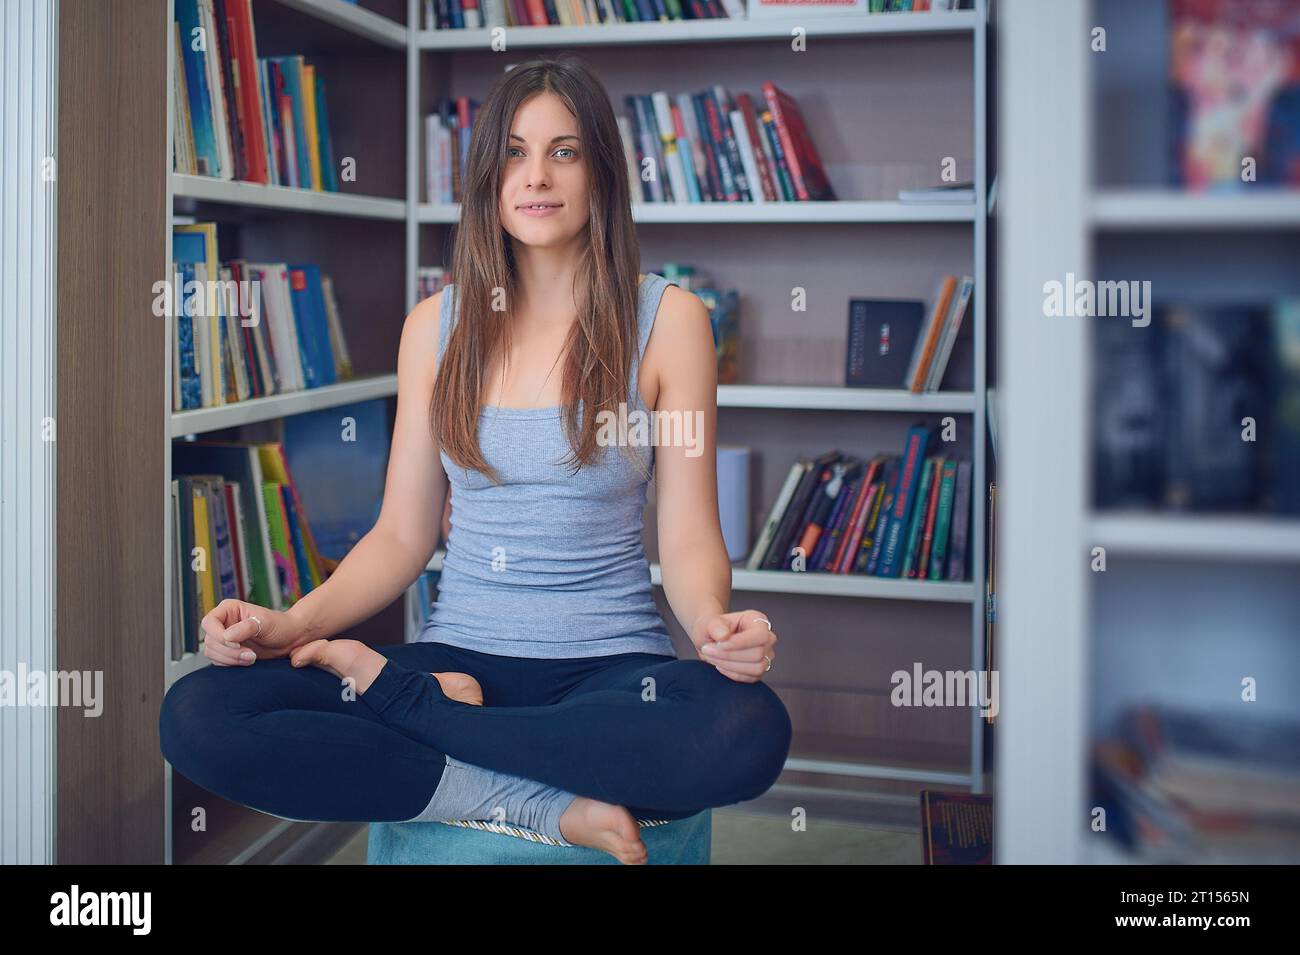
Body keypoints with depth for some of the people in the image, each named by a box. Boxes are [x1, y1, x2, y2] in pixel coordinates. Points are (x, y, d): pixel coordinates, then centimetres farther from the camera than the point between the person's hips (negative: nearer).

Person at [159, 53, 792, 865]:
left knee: (749, 728, -37)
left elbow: (689, 534, -2)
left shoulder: (668, 319, 0)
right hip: (455, 658, 2)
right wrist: (292, 625, -9)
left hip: (609, 666, -1)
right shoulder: (437, 325, 8)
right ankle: (554, 806, -19)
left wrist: (715, 623, -24)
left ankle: (383, 690, -17)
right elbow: (402, 536, 8)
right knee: (198, 715, -22)